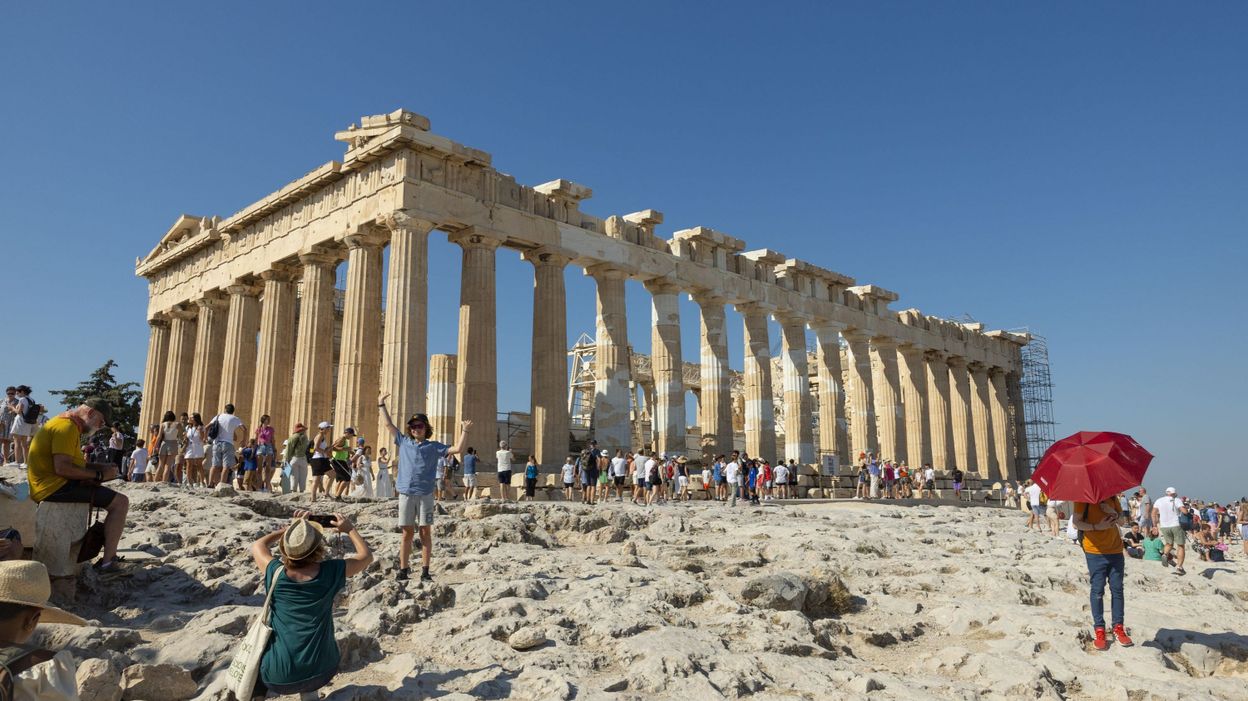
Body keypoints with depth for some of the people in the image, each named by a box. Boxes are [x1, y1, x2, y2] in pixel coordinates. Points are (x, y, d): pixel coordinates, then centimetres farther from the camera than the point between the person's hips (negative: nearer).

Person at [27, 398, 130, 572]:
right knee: (120, 502, -15)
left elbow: (73, 462, 22)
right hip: (55, 487, -11)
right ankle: (107, 562, -16)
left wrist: (101, 466, 8)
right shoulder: (66, 427, -16)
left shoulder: (68, 425, 18)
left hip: (49, 485, 11)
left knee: (108, 496, 28)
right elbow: (62, 468, -26)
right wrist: (98, 475, -17)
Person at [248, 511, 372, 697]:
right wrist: (349, 529, 14)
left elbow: (257, 546, 12)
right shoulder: (329, 572, -12)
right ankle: (308, 688, 22)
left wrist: (291, 528, 19)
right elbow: (366, 555, 6)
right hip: (321, 672, 0)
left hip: (279, 678, 1)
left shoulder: (276, 574, -11)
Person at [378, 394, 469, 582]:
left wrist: (464, 431, -10)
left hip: (425, 494, -1)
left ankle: (425, 571, 6)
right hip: (406, 494, 1)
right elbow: (389, 424, 17)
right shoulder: (404, 442, 11)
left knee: (425, 532, 2)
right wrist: (381, 405, 17)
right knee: (407, 533, 5)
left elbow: (458, 449, -1)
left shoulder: (433, 446, 6)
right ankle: (403, 570, 11)